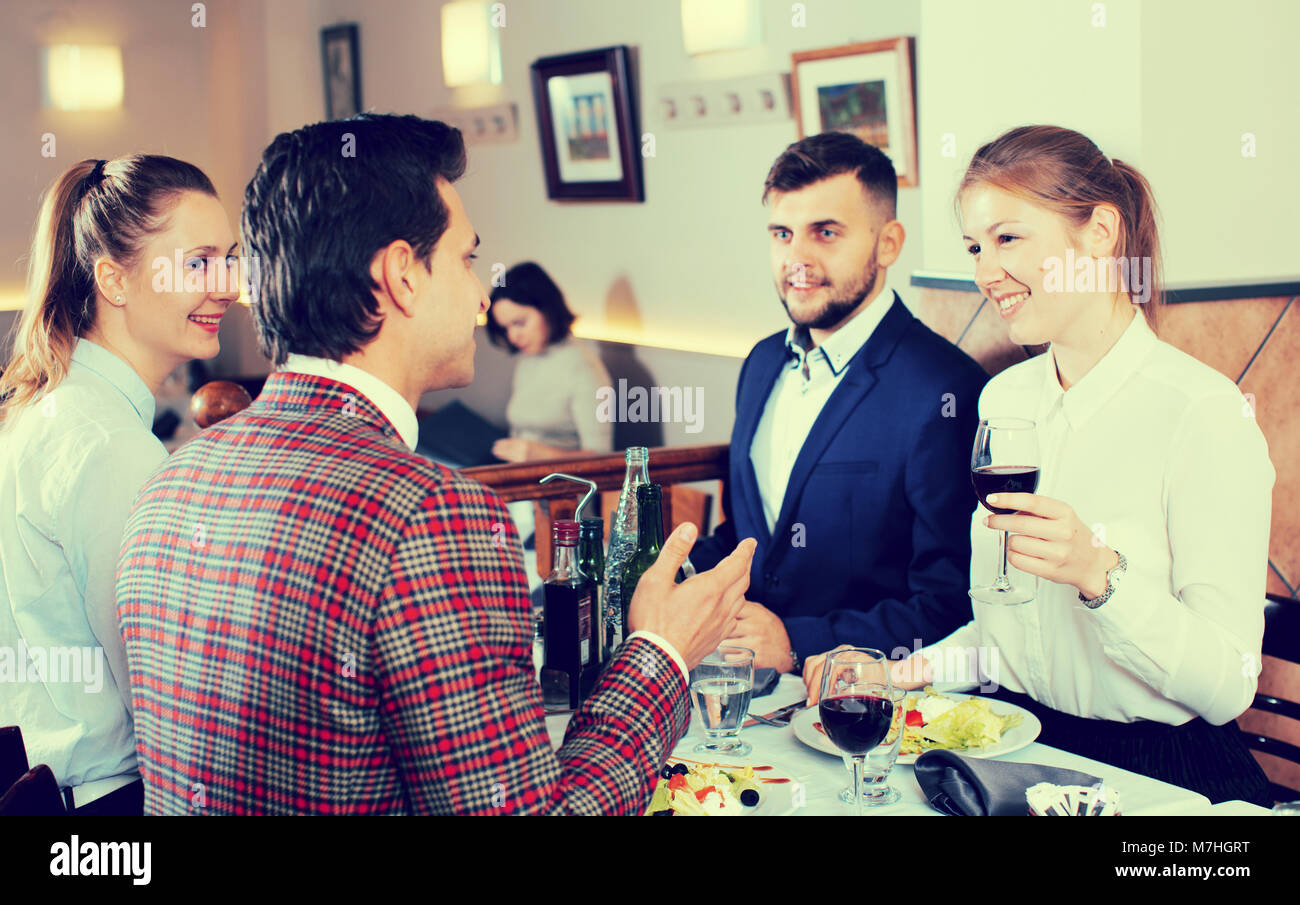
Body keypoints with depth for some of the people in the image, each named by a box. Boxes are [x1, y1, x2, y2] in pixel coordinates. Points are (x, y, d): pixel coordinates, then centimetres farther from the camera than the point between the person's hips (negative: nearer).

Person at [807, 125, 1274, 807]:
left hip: (1158, 772, -5)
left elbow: (1227, 688, -15)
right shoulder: (1002, 397, 7)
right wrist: (910, 669, 0)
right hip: (1017, 745, 5)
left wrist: (1099, 571, -28)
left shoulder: (1203, 412, -13)